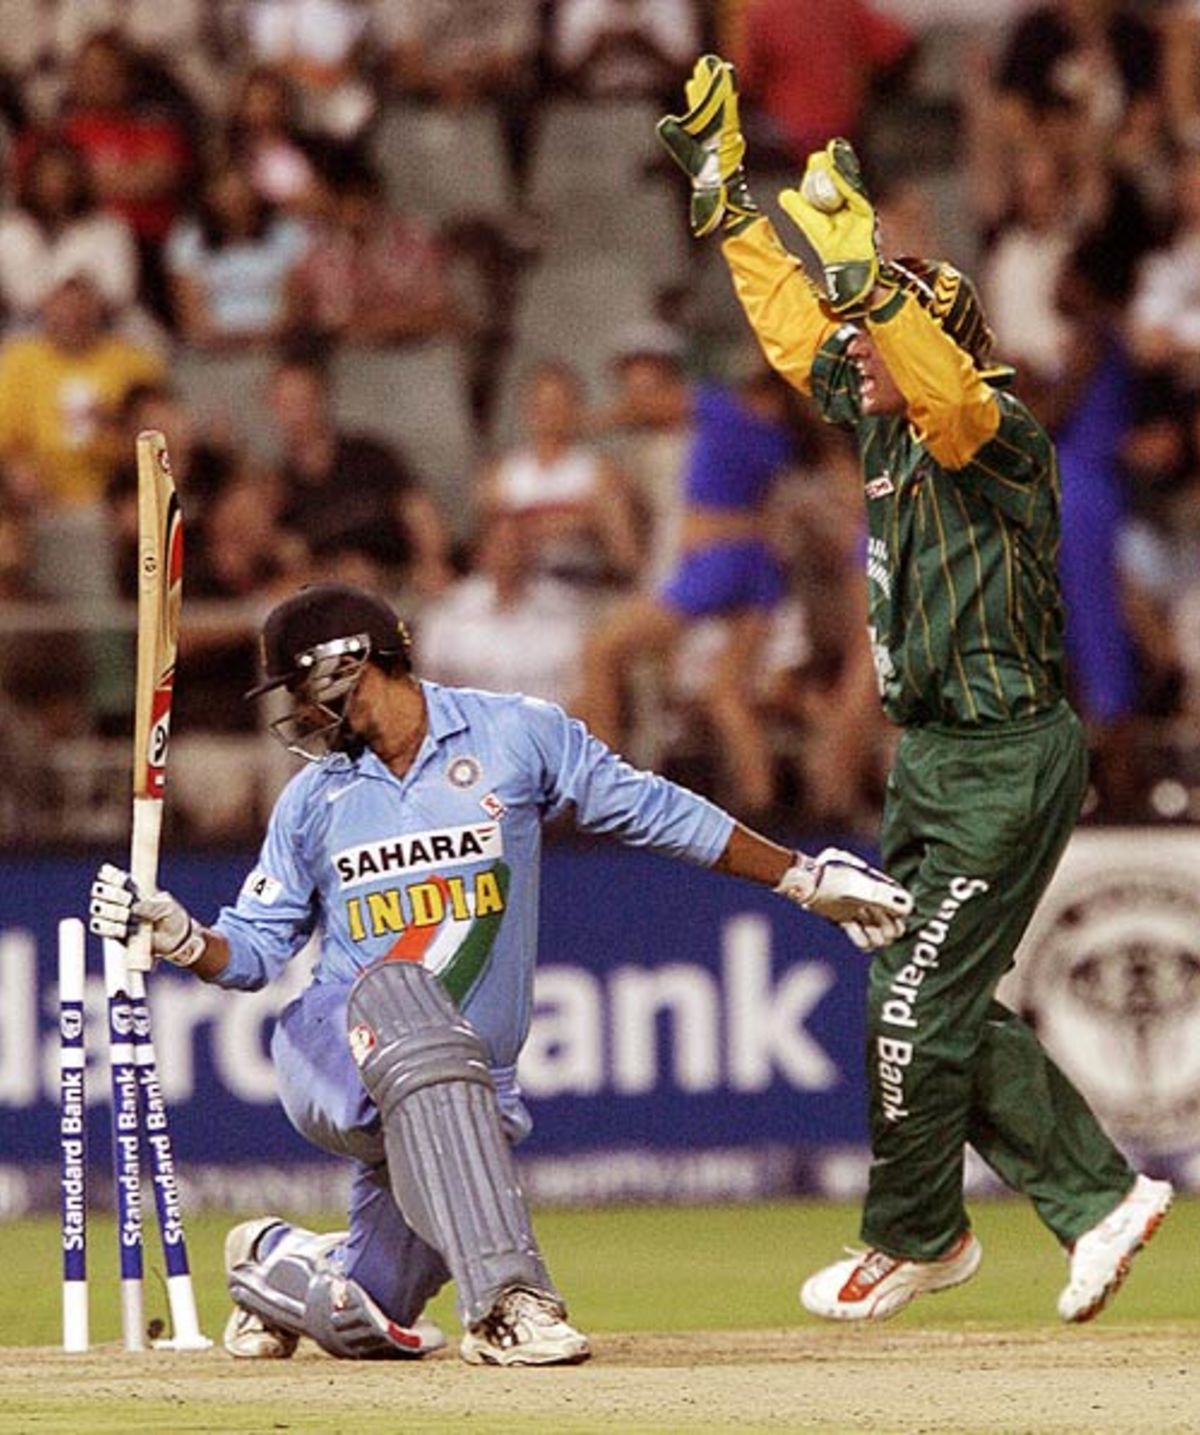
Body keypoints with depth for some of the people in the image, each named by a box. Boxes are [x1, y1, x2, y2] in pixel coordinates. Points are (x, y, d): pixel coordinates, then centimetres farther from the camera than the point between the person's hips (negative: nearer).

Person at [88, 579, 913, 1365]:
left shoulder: (514, 735, 5)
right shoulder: (313, 798, 13)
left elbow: (655, 813, 8)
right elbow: (254, 952, 12)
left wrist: (804, 880, 6)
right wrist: (178, 937, -9)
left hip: (466, 1088, 1)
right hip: (333, 1051, -1)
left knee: (371, 1327, 0)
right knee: (399, 994, -38)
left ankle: (275, 1265, 39)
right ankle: (507, 1298, -45)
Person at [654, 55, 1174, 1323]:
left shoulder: (997, 438, -16)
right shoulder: (885, 422, 9)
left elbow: (951, 391, -38)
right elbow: (796, 327, 17)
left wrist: (864, 275, -47)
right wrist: (727, 195, 13)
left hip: (1005, 765, -10)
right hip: (933, 760, 10)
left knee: (917, 1005, -4)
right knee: (935, 1003, 12)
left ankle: (914, 1237, 13)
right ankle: (1099, 1198, 18)